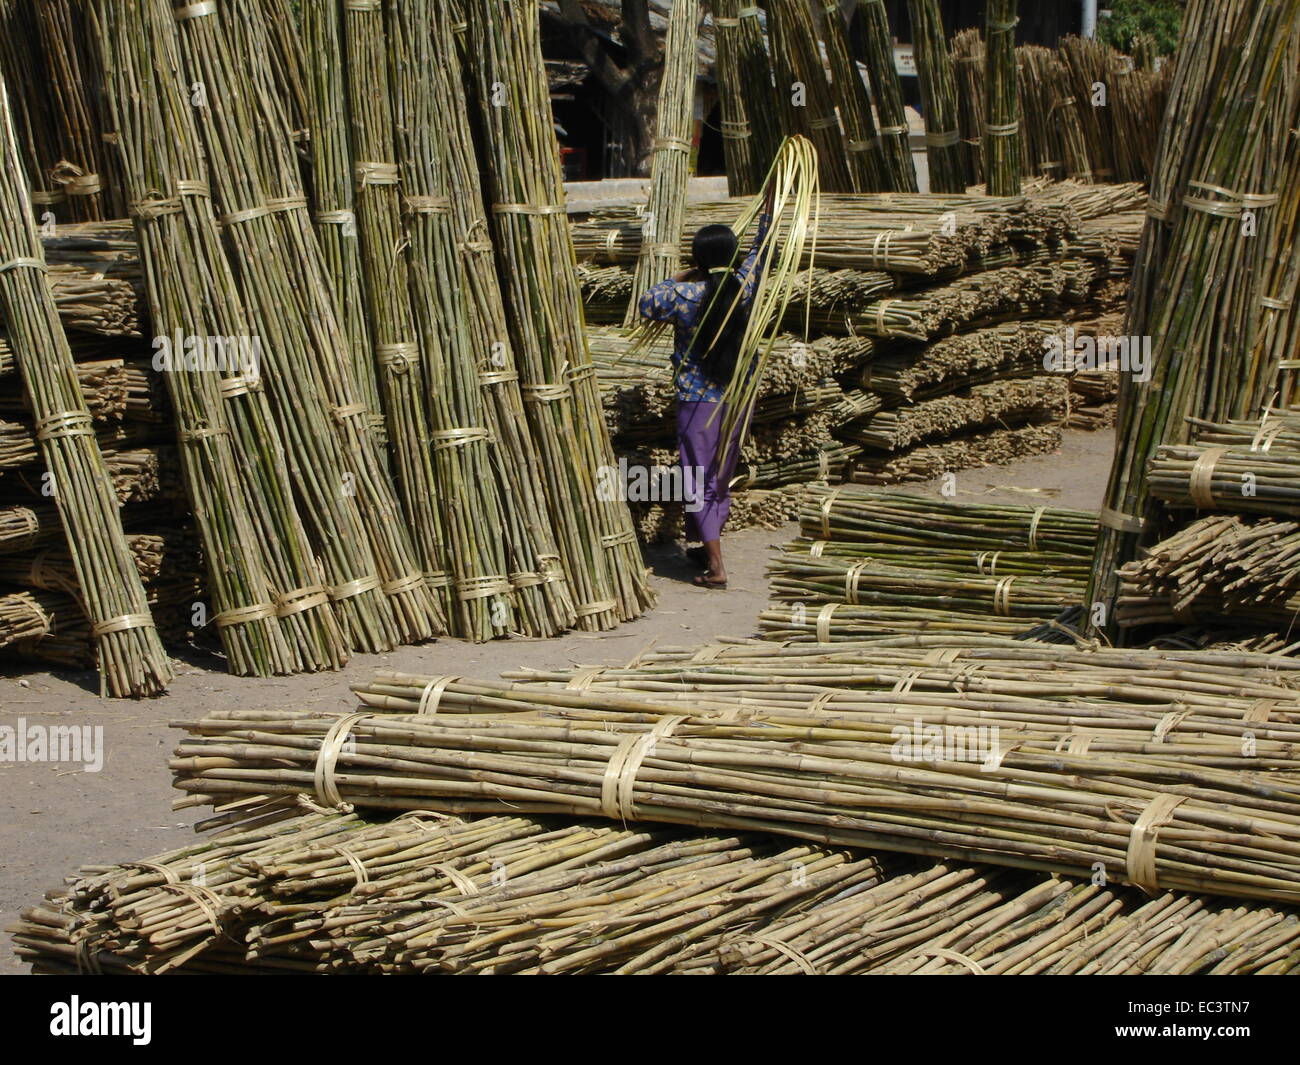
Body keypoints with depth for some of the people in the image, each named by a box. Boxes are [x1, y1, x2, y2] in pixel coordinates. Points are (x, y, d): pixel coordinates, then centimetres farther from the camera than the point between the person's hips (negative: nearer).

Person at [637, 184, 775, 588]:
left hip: (697, 400, -4)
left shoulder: (684, 295, -15)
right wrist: (771, 196, 17)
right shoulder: (745, 286, -6)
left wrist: (680, 277, 9)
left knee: (700, 480, -1)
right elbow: (762, 244, 8)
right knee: (722, 477, 18)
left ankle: (715, 566, -7)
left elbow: (646, 304, 2)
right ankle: (707, 546, 32)